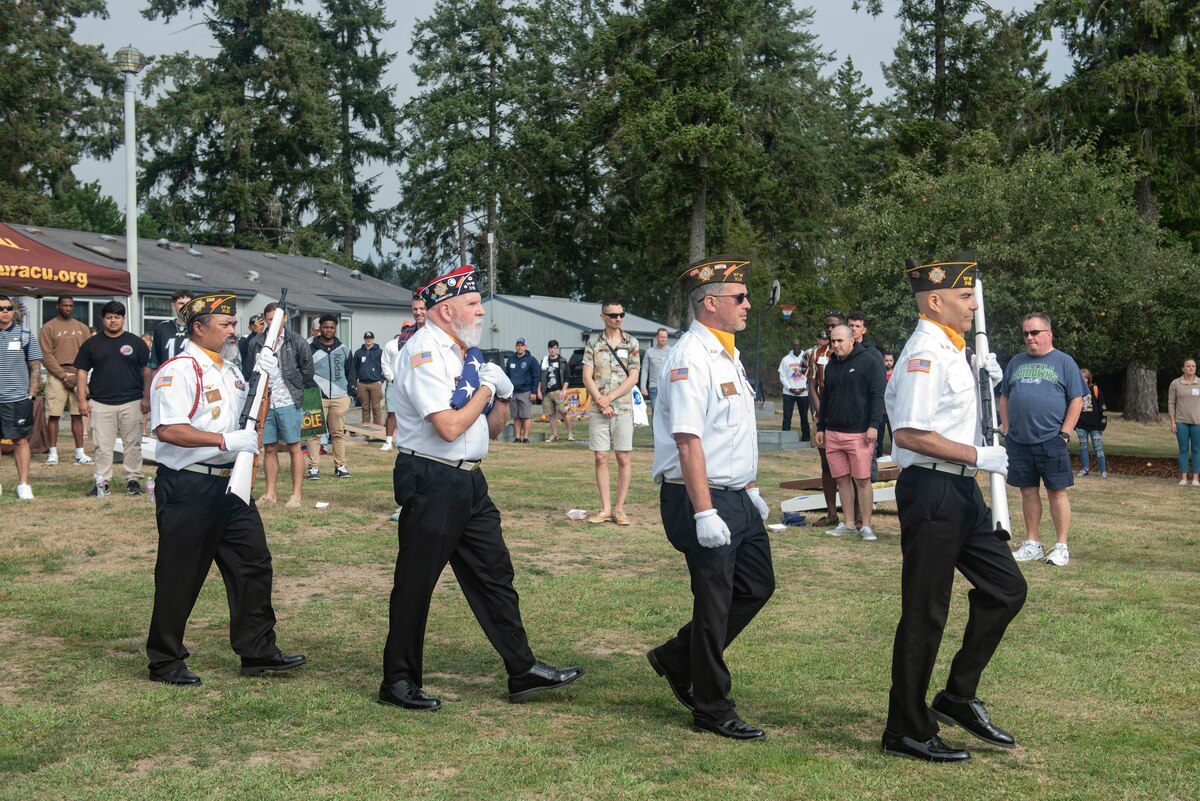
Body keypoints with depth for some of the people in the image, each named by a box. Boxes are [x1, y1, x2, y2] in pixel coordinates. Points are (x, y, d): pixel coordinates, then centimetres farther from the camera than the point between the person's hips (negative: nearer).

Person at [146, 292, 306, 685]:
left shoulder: (230, 369, 14)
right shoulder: (179, 371, -14)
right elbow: (168, 430, -25)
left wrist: (264, 379, 6)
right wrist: (227, 440, -27)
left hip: (229, 483, 9)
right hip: (187, 487, -9)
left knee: (253, 563, 10)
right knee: (180, 575, 2)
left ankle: (258, 651, 19)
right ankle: (165, 661, 15)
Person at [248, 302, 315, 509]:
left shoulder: (296, 342, -1)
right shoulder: (256, 343, 6)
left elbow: (307, 371, 5)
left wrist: (297, 392, 8)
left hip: (289, 403, -3)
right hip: (264, 403, 3)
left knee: (294, 448, 0)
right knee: (269, 449, 8)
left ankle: (296, 495, 5)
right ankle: (270, 493, 16)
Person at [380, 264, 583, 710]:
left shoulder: (466, 353, 15)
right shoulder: (424, 352, -13)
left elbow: (490, 429, 19)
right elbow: (449, 427, -23)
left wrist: (502, 397, 1)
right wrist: (484, 389, -8)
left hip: (468, 481, 9)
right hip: (431, 481, -9)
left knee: (494, 573, 11)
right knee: (415, 584, 1)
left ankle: (523, 672, 17)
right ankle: (399, 682, 13)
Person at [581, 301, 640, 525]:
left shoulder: (631, 343, 4)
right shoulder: (593, 343, 6)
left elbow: (633, 378, -2)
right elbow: (587, 377, 1)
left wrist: (609, 398, -11)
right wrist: (601, 403, -10)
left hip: (622, 408, -1)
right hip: (598, 410, 1)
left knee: (623, 458, -1)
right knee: (601, 458, 2)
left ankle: (619, 509, 7)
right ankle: (605, 509, 8)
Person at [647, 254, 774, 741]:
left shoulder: (727, 355, 14)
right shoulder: (690, 358, -18)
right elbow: (688, 441, -24)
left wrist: (750, 489, 21)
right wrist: (704, 514, -27)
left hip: (736, 498, 10)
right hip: (703, 499, -10)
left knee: (757, 586, 15)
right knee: (714, 603, 1)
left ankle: (677, 659, 28)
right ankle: (712, 710, 16)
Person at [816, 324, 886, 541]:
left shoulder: (869, 362, -4)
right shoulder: (831, 366, 16)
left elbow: (878, 395, -9)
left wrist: (873, 425, -16)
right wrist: (820, 428, 20)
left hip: (859, 433, -6)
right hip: (833, 433, 6)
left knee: (862, 480, -5)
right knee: (842, 479, 8)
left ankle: (866, 526, 0)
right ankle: (848, 524, 15)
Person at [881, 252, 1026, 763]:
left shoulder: (951, 352, 16)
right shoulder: (924, 353, -16)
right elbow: (909, 434, -24)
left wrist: (983, 383, 10)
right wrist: (978, 455, -20)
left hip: (961, 491, 10)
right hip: (931, 490, -10)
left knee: (1006, 588, 13)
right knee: (925, 614, -1)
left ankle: (959, 698, 23)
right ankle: (906, 732, 11)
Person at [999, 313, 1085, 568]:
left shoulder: (1064, 362, 2)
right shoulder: (1016, 362, 15)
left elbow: (1076, 400, -2)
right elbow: (1004, 397, 19)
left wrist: (1064, 433, -8)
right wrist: (1007, 429, 8)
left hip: (1051, 441, -4)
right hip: (1018, 441, 4)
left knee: (1057, 491, -1)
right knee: (1028, 491, 9)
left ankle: (1061, 546, 5)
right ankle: (1032, 544, 18)